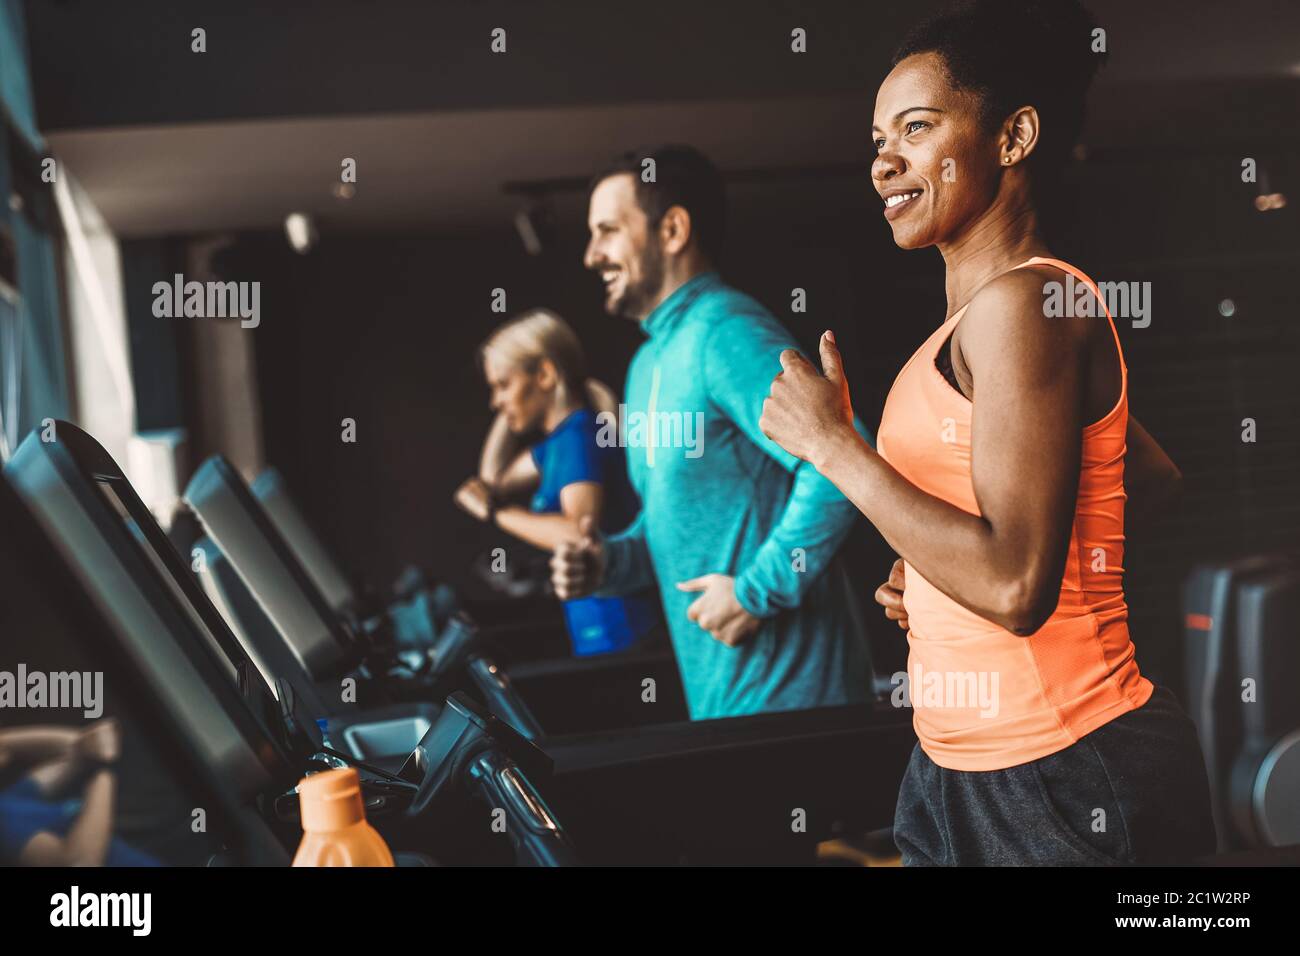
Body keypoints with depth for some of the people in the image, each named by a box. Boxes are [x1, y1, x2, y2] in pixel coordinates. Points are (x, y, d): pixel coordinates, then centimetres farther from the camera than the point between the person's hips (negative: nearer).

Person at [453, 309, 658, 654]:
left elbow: (579, 534, -32)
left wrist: (498, 511, -21)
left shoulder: (579, 434, -16)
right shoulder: (559, 438, 13)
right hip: (593, 628, 10)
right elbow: (494, 480, 29)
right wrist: (508, 412, 18)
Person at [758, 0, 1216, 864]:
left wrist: (832, 442, -18)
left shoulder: (1022, 302, -17)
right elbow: (1154, 477, 24)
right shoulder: (981, 317, 11)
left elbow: (1016, 587, -26)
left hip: (1060, 782, -9)